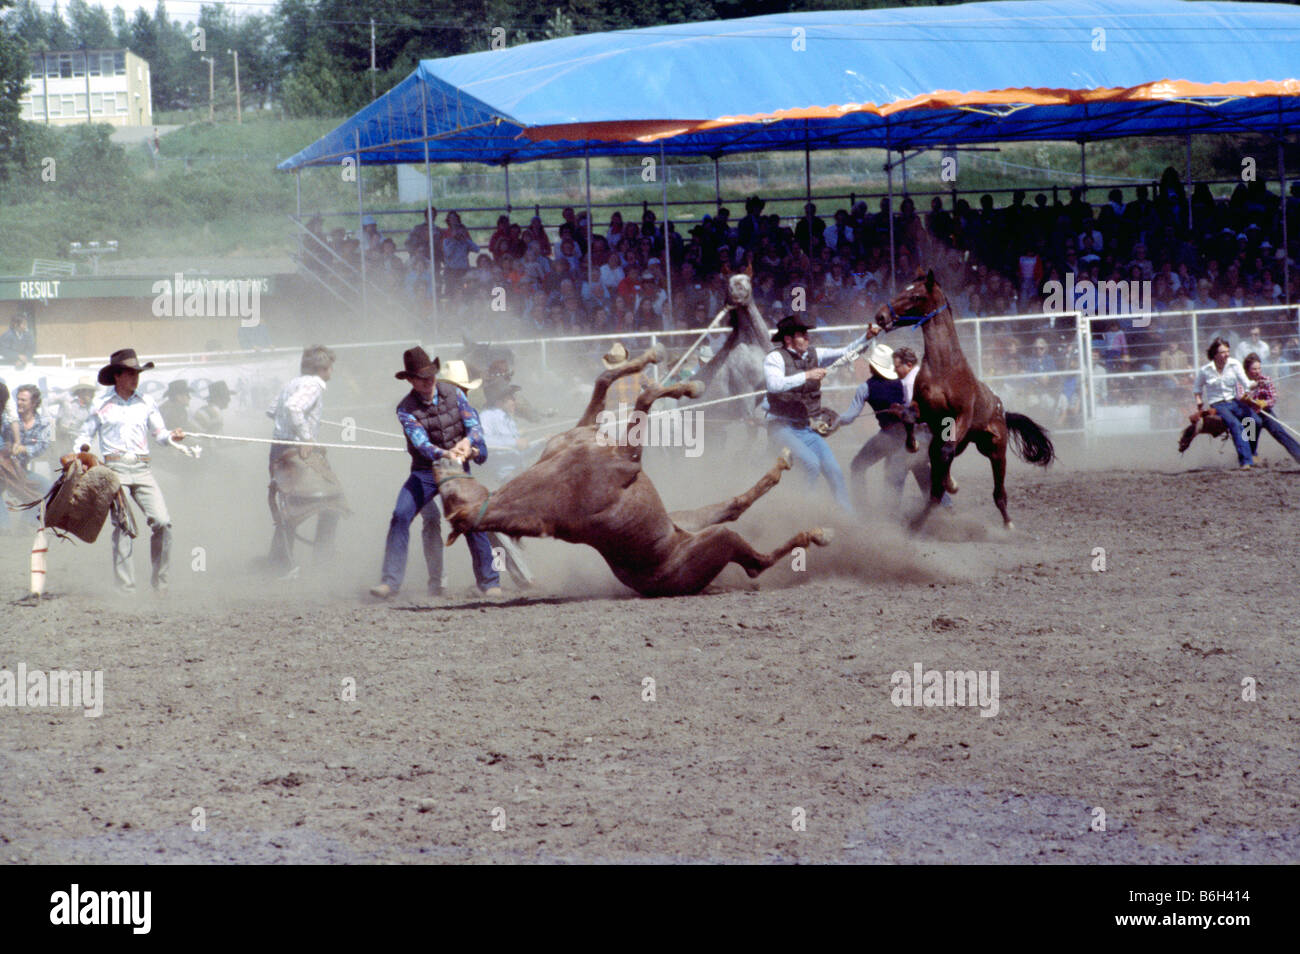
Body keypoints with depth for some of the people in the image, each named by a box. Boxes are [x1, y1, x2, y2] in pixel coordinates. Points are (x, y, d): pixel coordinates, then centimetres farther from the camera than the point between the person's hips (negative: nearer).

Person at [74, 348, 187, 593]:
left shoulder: (146, 404, 14)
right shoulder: (101, 406, 8)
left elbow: (159, 433, 15)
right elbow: (84, 436, 14)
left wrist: (172, 436, -7)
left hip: (142, 469, 2)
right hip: (115, 469, -2)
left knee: (162, 522, -10)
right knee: (122, 526, -11)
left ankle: (160, 580, 4)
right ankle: (125, 586, -8)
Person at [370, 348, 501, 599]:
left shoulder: (453, 393, -3)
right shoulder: (406, 409, -11)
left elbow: (474, 425, -5)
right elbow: (421, 443, -24)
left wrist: (467, 441, -27)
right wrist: (444, 454, -43)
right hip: (425, 471, -1)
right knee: (401, 516, -17)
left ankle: (489, 581, 6)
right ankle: (391, 581, -14)